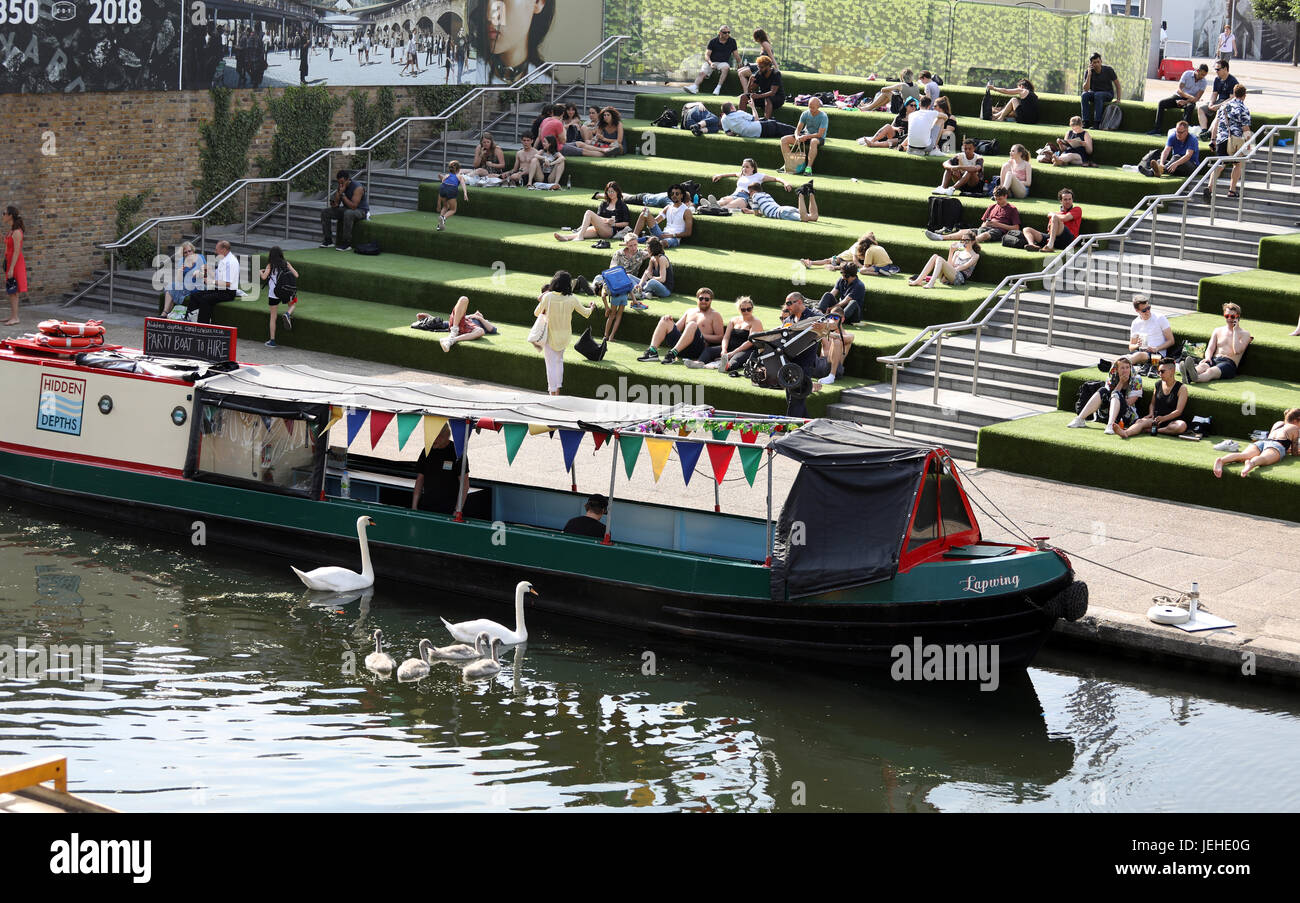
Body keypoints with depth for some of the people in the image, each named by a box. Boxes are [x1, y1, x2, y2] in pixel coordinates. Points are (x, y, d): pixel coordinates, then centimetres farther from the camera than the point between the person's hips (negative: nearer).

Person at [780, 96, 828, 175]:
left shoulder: (823, 117, -17)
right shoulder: (805, 114, -2)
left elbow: (820, 134, -22)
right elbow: (798, 129, 0)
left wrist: (805, 137, -29)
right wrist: (797, 137, -23)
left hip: (819, 138, -6)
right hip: (805, 136, 6)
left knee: (813, 142, -45)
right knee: (784, 140, -9)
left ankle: (809, 168, -40)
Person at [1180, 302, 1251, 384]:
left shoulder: (1244, 334, 12)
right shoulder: (1218, 331, 25)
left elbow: (1237, 351, -6)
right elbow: (1210, 349, 16)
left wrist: (1235, 330, 0)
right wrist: (1208, 357, -9)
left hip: (1229, 362, -4)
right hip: (1214, 360, 4)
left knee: (1211, 371, -38)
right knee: (1202, 366, -35)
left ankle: (1194, 378, -72)